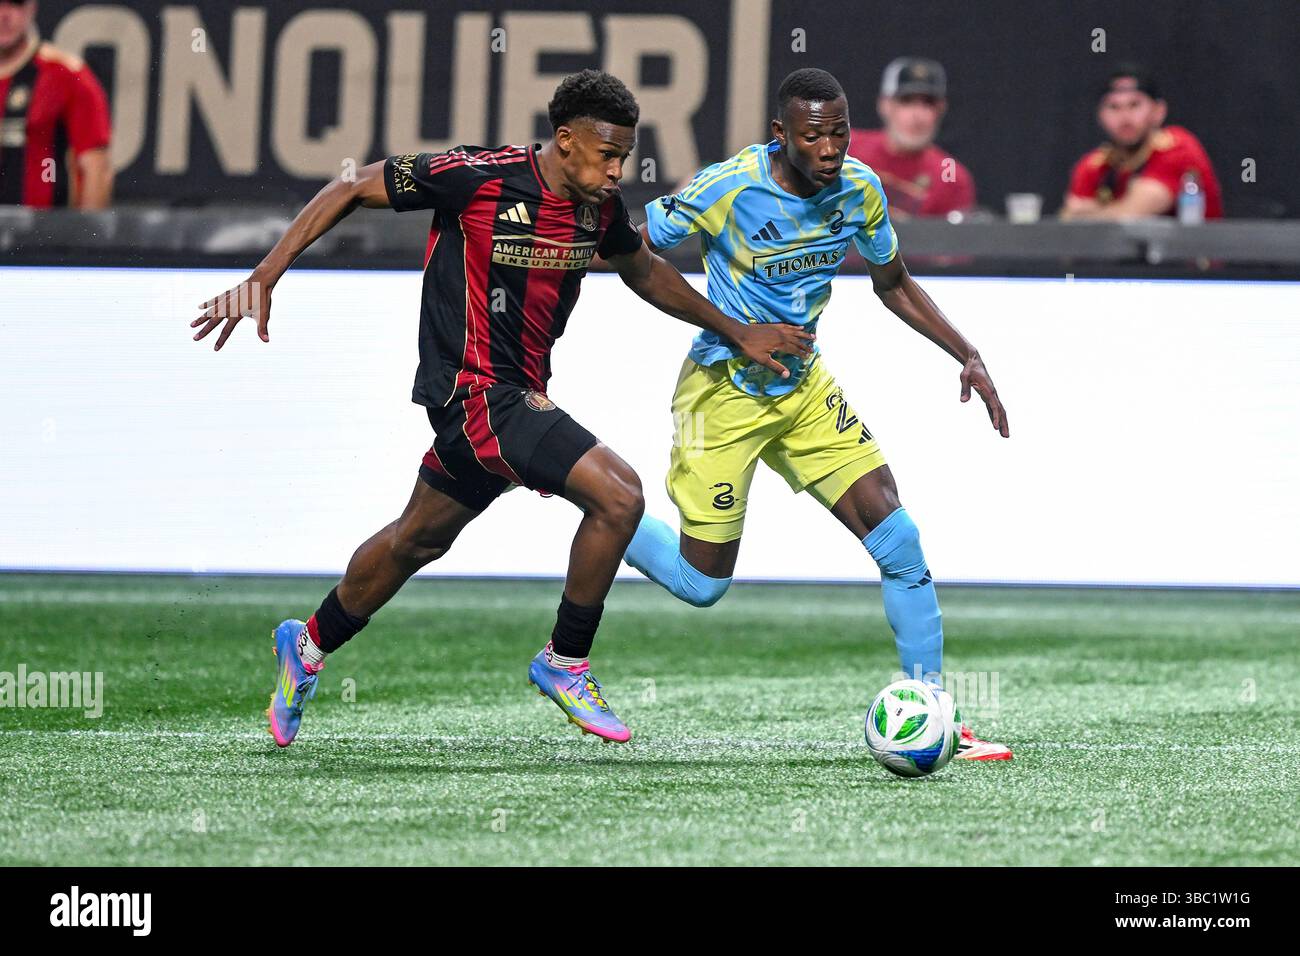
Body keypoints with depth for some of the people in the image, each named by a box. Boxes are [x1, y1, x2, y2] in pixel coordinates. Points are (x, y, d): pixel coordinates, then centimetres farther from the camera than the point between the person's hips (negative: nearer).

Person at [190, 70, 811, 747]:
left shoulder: (599, 206, 1)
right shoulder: (480, 177, -20)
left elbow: (644, 272, 22)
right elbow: (352, 190, -11)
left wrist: (737, 332, 21)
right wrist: (264, 277, -15)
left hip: (519, 394, 8)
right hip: (474, 393, -8)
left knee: (419, 539, 24)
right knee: (618, 495, -19)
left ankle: (309, 645, 45)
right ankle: (565, 665, -1)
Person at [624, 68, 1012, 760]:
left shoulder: (859, 190, -6)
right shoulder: (729, 188, -23)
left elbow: (893, 284, 11)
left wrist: (966, 355, 2)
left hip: (805, 389, 5)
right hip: (724, 392, -5)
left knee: (898, 540, -7)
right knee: (703, 584, 3)